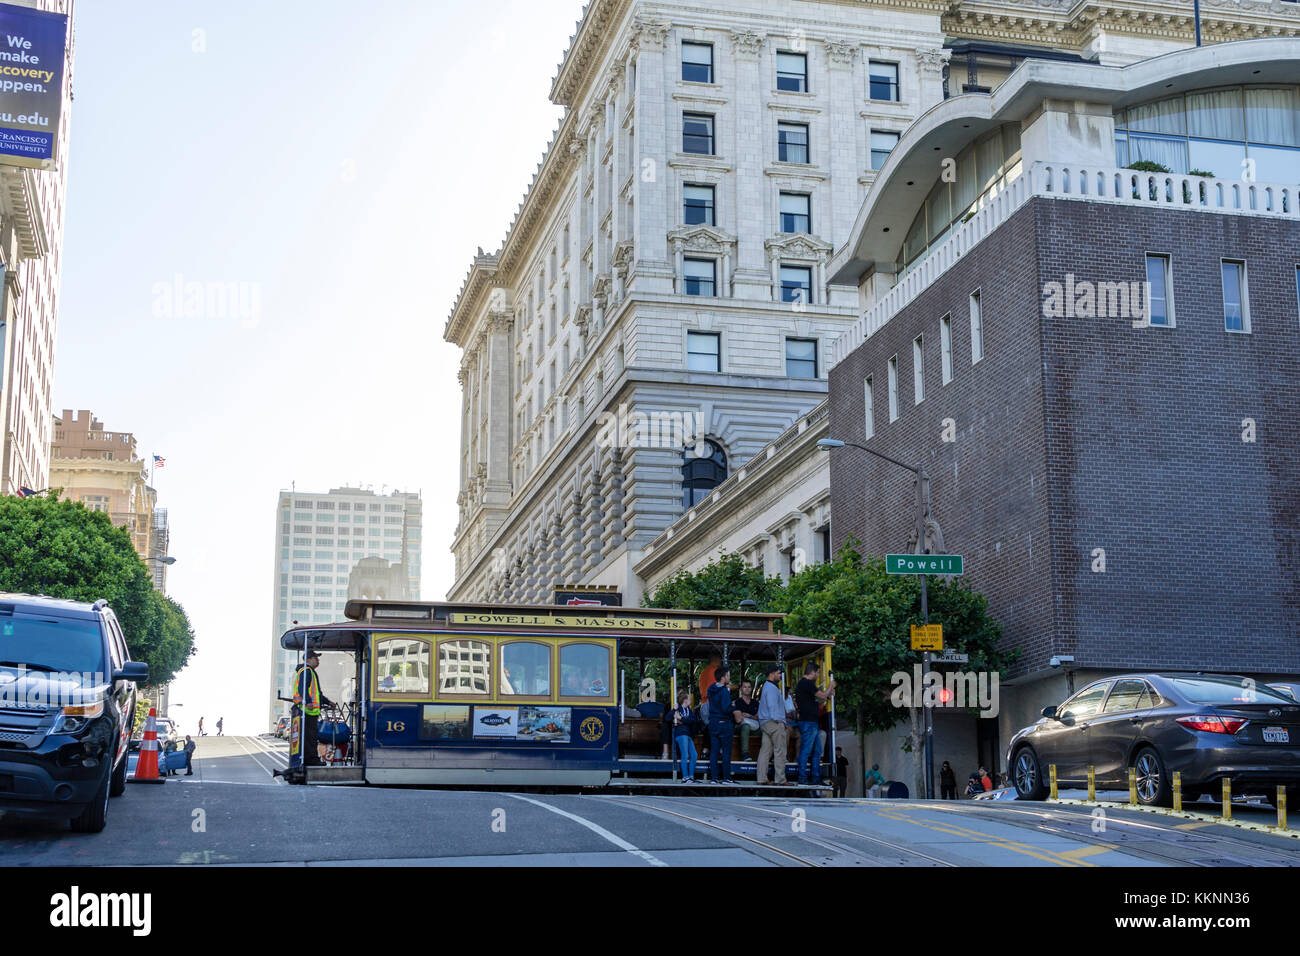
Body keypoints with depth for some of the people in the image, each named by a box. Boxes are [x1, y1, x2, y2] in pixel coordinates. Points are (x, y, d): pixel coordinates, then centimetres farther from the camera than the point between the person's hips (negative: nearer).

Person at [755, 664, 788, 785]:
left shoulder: (767, 687, 22)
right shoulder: (771, 688, -10)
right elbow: (772, 705, -18)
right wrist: (778, 721, -19)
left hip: (765, 723, 10)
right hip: (774, 722, -10)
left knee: (765, 751, 5)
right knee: (780, 751, -6)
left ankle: (762, 779, 3)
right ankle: (780, 779, -7)